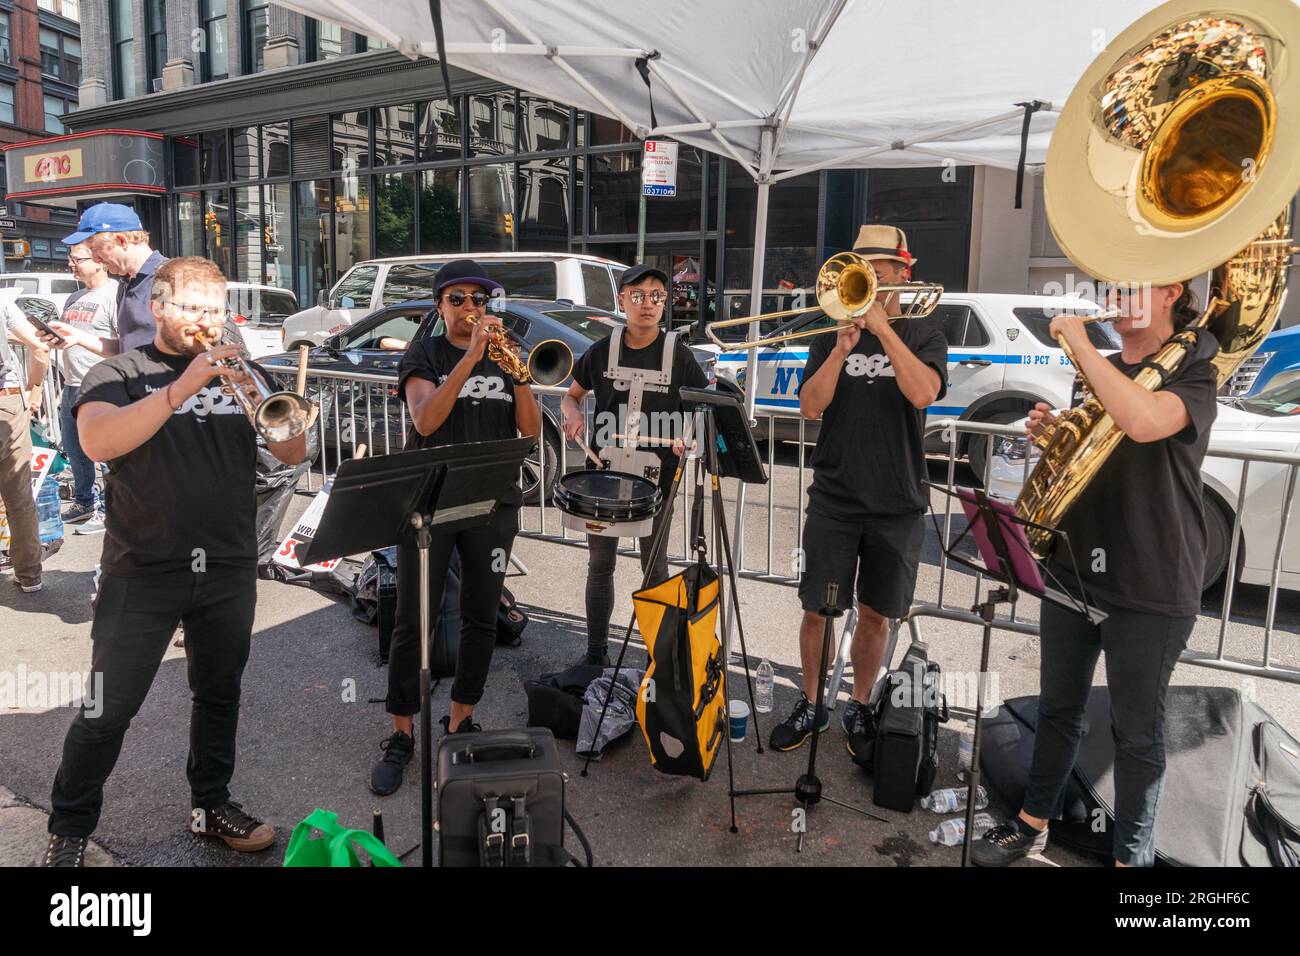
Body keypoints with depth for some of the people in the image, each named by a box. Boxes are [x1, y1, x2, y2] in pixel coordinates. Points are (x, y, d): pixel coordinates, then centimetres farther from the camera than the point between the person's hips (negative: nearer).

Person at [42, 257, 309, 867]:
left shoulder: (235, 375, 10)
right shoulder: (119, 375, 0)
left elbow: (294, 454, 2)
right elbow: (97, 443, -21)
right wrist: (179, 390, -31)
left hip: (230, 570, 4)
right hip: (143, 573, -3)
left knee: (219, 696, 15)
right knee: (107, 709, 4)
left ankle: (211, 805, 32)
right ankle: (69, 830, 23)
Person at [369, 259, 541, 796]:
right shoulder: (424, 356, 2)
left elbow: (531, 429, 0)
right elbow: (425, 420, -18)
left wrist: (515, 369, -12)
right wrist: (471, 358, -22)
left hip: (493, 504, 3)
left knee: (481, 620, 9)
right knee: (412, 622, -1)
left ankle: (460, 722, 25)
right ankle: (401, 736, 12)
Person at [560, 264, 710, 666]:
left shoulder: (678, 354, -4)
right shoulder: (603, 351, 3)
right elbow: (571, 395, 15)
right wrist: (573, 414, -8)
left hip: (657, 476, -2)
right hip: (605, 471, 2)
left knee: (654, 566, 10)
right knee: (600, 563, 10)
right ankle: (596, 651, 24)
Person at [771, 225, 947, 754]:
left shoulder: (923, 333, 3)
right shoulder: (832, 331, 6)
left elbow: (923, 393, -17)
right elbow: (810, 406, -6)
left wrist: (882, 327, -17)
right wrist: (843, 347, -16)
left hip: (897, 505, 0)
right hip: (834, 499, 1)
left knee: (876, 613, 9)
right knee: (817, 609, 4)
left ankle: (859, 708, 27)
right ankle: (811, 705, 24)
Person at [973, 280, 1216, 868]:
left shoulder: (1191, 372, -9)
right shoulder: (1101, 372, 12)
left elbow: (1144, 423, -33)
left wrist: (1080, 344, -24)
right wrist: (1050, 433, 0)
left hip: (1149, 587, -6)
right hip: (1073, 566, 6)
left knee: (1136, 730, 7)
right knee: (1059, 709, 18)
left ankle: (1132, 856, 24)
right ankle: (1033, 824, 33)